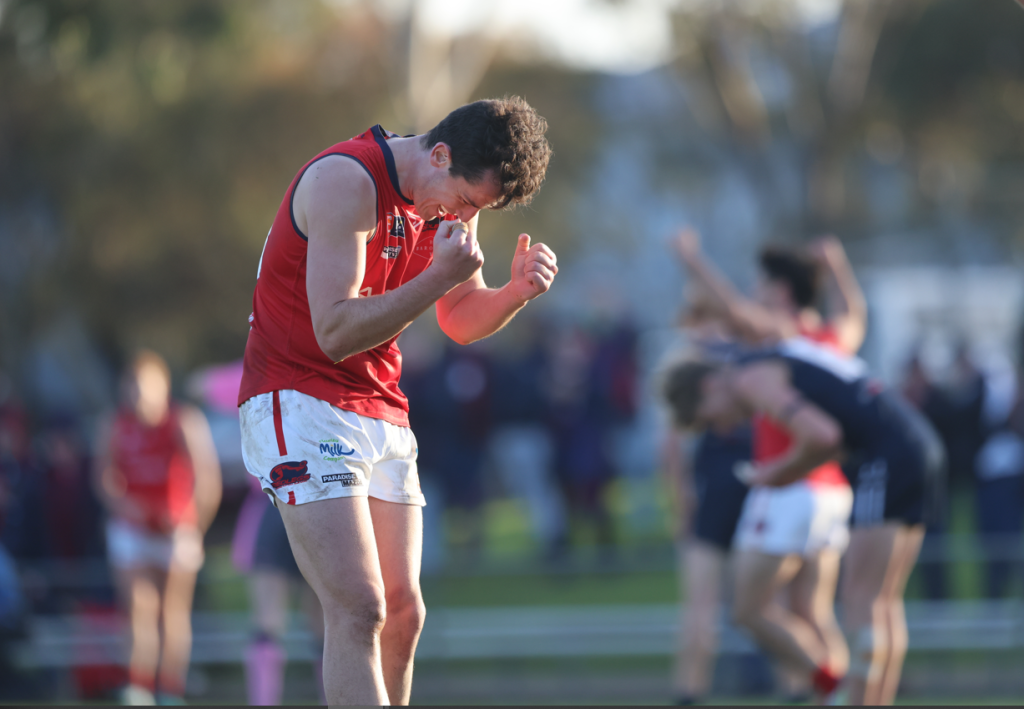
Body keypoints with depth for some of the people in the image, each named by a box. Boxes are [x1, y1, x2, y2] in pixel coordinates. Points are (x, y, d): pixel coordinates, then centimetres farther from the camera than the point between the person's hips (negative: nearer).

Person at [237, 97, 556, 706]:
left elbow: (461, 323, 16)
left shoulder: (453, 201, 6)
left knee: (402, 611, 4)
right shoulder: (348, 180, -19)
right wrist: (440, 276, -30)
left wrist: (516, 292, -5)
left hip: (382, 414, 8)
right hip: (301, 403, -8)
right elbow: (335, 332, -24)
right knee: (359, 610, -19)